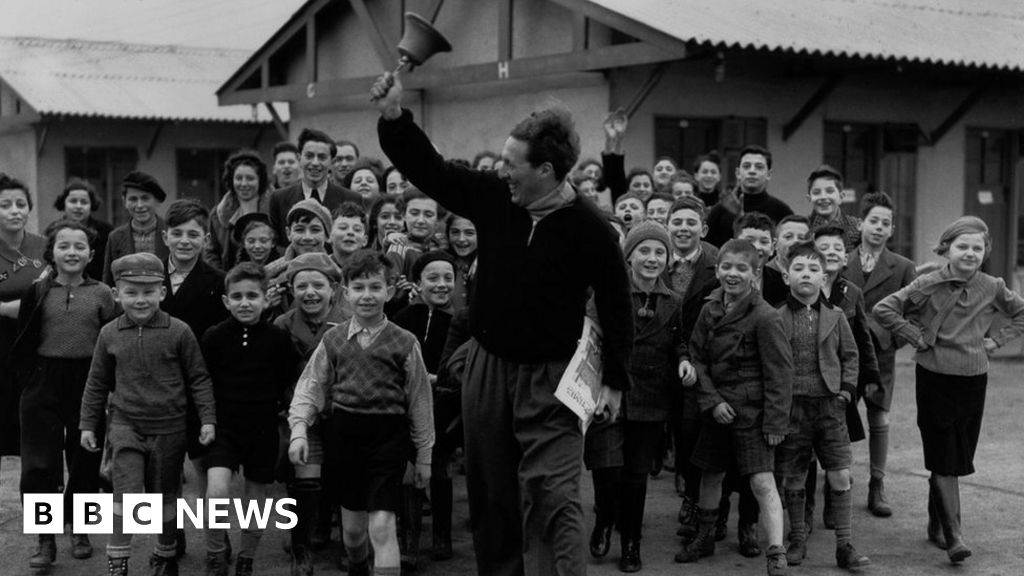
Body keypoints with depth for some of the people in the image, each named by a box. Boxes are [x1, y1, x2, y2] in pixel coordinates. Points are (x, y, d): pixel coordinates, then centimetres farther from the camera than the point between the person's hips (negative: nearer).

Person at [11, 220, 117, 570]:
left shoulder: (102, 294, 1)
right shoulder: (37, 292, 1)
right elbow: (23, 344, 4)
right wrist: (30, 381, -4)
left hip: (89, 383, 0)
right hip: (43, 384, 0)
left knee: (86, 460, 9)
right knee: (39, 465, -2)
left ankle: (79, 530, 27)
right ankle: (46, 541, 7)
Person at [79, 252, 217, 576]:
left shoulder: (179, 332, -7)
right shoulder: (110, 334, 0)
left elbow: (198, 379, 0)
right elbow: (97, 383, 10)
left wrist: (208, 419, -5)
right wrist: (88, 424, 10)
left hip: (169, 428, 0)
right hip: (126, 426, 1)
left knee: (165, 497, 12)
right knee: (126, 494, -12)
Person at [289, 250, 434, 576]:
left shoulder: (404, 343, -2)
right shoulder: (333, 341, 4)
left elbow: (419, 401, 2)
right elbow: (310, 389, 7)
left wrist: (424, 455, 4)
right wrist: (299, 430, -9)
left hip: (388, 436, -3)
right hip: (344, 434, 3)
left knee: (382, 525, -12)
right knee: (352, 522, 16)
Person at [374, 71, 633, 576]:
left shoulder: (589, 230, -14)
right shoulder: (493, 197, -3)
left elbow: (616, 307, -5)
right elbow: (429, 170, 3)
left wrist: (614, 379, -3)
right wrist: (393, 117, -9)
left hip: (551, 378, -5)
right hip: (487, 365, 5)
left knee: (551, 497, -14)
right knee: (491, 497, 14)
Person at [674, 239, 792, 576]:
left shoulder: (765, 317, -15)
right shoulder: (710, 311, 2)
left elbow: (779, 373, -14)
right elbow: (697, 358, 5)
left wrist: (775, 421, -15)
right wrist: (712, 401, -7)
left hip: (752, 411, -6)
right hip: (718, 407, 6)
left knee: (762, 482, -12)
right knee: (711, 474, 19)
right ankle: (704, 538, 40)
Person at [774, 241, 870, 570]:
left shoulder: (835, 317, 5)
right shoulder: (777, 318, -2)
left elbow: (850, 356, 14)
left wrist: (847, 389, 3)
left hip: (830, 404, 2)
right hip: (792, 406, -1)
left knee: (840, 476, -1)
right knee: (793, 478, 6)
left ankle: (844, 546, 7)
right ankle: (797, 541, 21)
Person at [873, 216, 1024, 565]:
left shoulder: (992, 288, 1)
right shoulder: (928, 285, -9)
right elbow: (883, 309, -9)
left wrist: (996, 340, 5)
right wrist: (917, 338, -10)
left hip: (974, 380, 4)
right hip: (934, 378, -3)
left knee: (957, 457, 11)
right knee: (944, 458, -4)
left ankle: (936, 523, 27)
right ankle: (954, 534, -4)